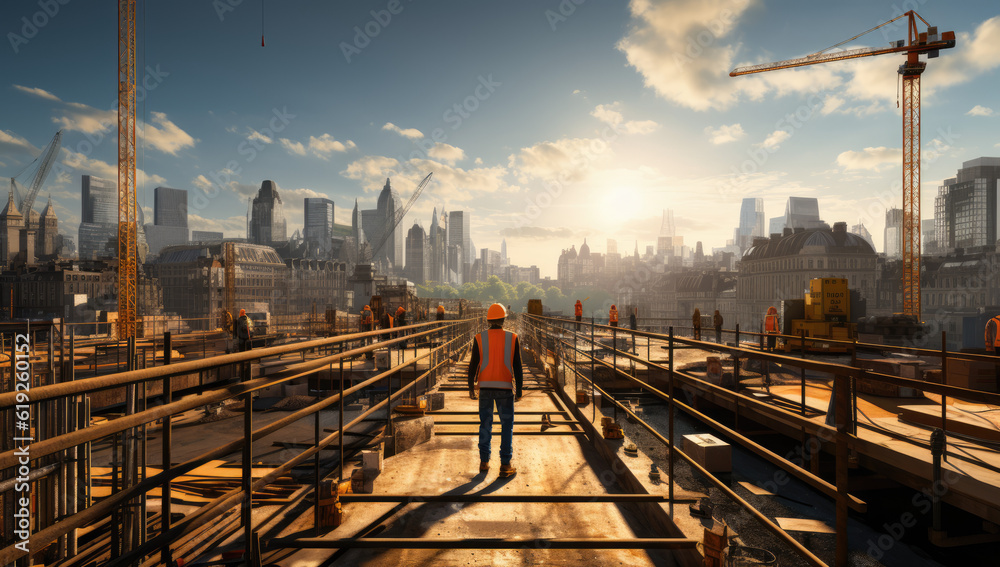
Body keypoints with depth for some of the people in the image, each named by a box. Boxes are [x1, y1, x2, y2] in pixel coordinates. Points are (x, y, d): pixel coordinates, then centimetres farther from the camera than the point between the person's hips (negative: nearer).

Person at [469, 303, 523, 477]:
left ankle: (484, 462, 20)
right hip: (505, 388, -1)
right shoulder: (512, 338, -2)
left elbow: (473, 364, -2)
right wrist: (519, 390, 4)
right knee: (507, 425, 7)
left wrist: (471, 387, 9)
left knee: (485, 425, 14)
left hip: (485, 386, 1)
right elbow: (517, 367, -3)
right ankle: (505, 465, 7)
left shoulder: (479, 338, -2)